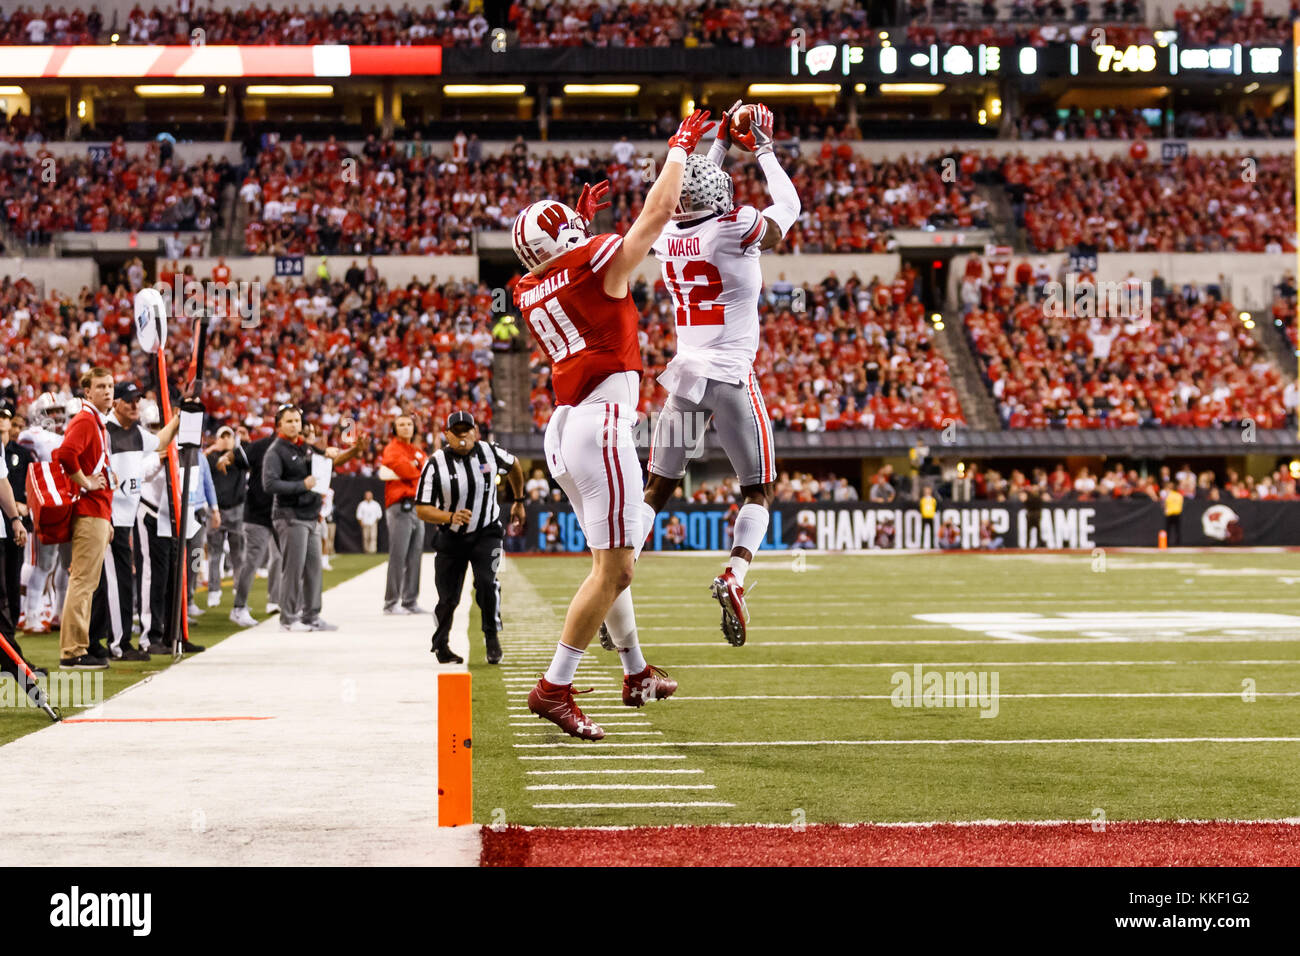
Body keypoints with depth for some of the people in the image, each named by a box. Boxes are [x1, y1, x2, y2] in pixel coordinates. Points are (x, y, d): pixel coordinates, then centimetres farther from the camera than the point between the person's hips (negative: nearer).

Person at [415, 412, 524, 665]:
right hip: (451, 537, 0)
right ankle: (440, 643, 26)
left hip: (486, 533, 0)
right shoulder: (435, 464, -16)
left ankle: (492, 635, -2)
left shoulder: (490, 452, -9)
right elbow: (422, 510, -15)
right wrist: (450, 517, -32)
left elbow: (514, 466, 14)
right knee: (448, 596, 2)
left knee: (486, 582, -21)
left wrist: (518, 501, 24)